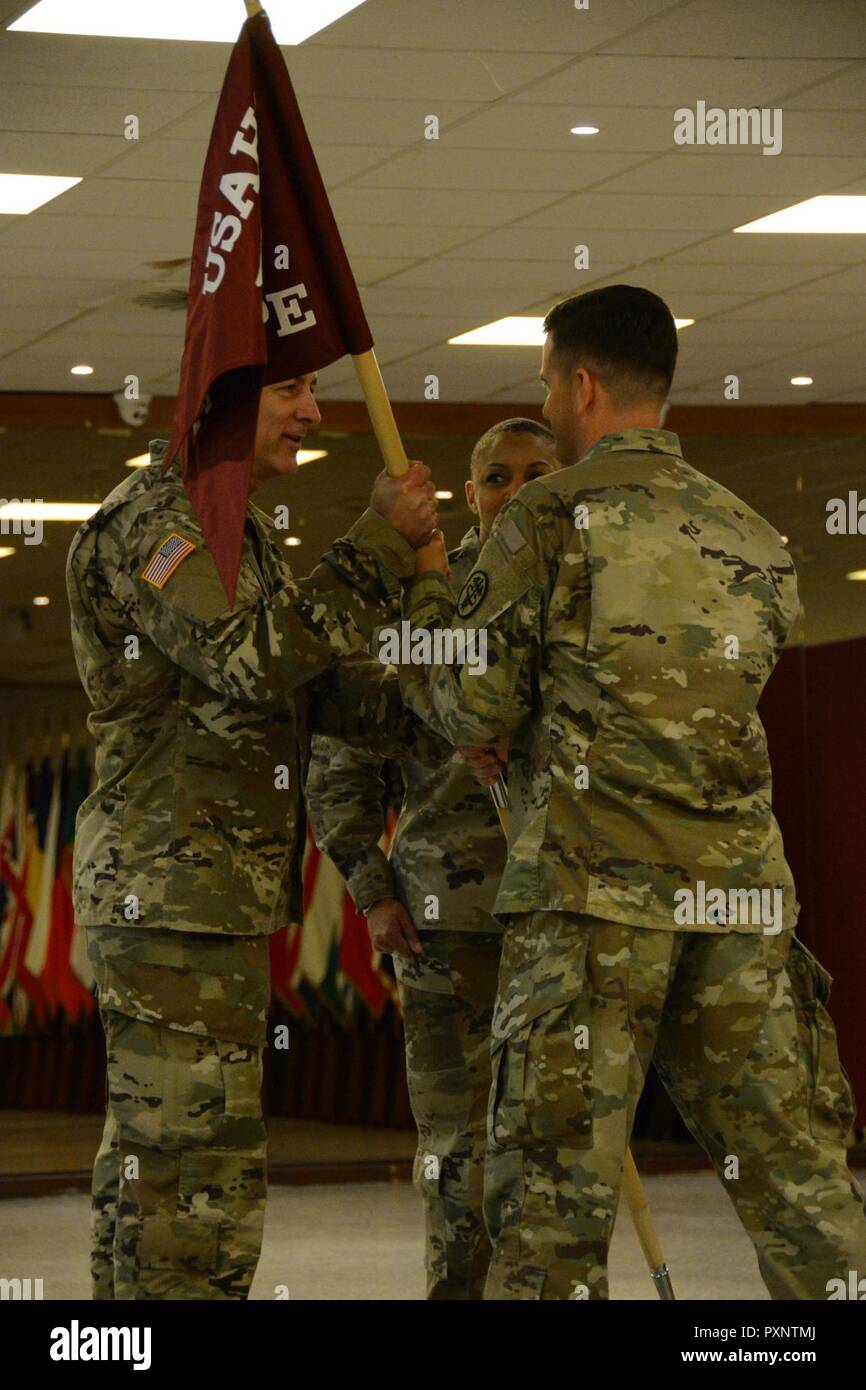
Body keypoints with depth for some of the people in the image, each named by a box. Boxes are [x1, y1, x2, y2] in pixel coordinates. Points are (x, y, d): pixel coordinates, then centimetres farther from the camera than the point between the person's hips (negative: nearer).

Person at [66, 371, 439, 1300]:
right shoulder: (153, 519, -11)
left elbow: (319, 686, 17)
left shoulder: (235, 525, 21)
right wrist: (380, 545, -21)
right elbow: (255, 658, -24)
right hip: (173, 887, -11)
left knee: (147, 1156, 14)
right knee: (200, 1161, -12)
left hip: (216, 889, 11)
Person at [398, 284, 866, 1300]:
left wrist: (422, 587, 14)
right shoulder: (752, 539, 14)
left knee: (551, 1189, -2)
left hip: (592, 890, -5)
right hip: (740, 892, 5)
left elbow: (471, 708, -3)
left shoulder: (551, 519, -3)